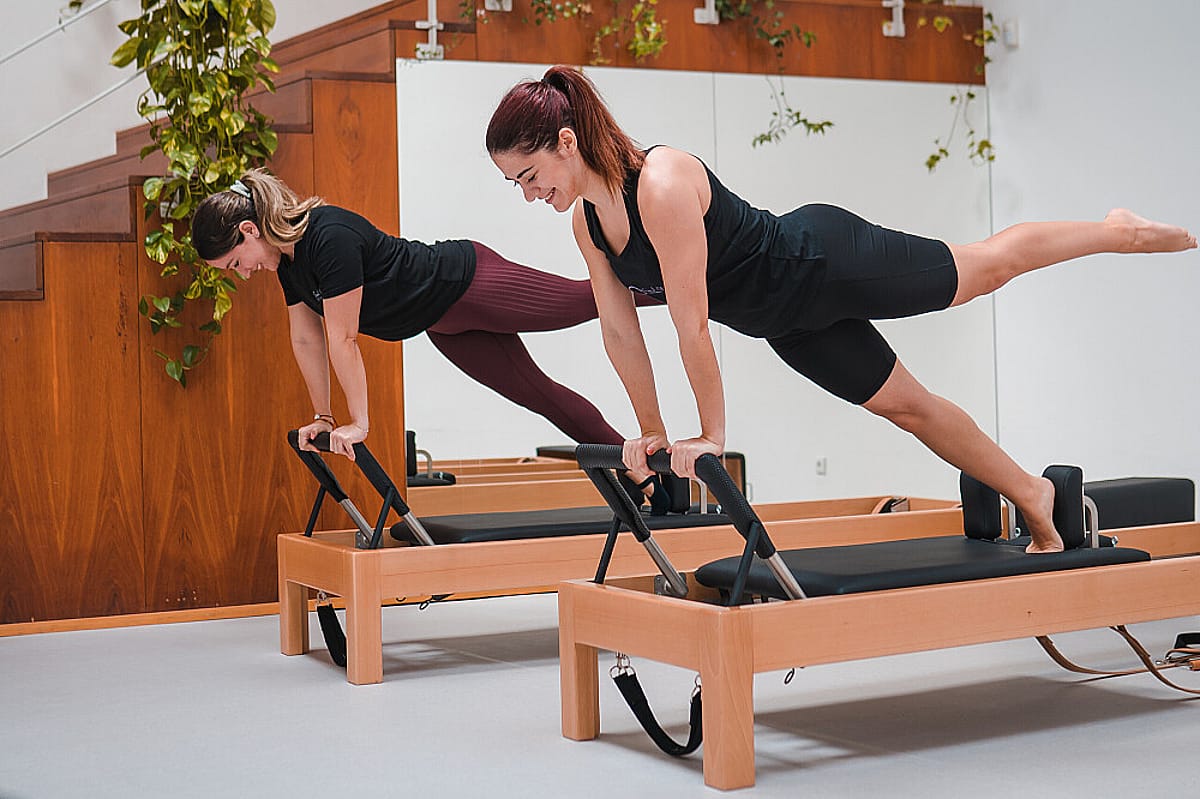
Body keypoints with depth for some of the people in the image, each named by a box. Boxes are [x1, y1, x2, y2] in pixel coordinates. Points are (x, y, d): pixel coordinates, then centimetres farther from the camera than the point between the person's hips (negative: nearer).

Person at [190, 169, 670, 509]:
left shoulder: (329, 237, -34)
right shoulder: (287, 255, -4)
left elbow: (343, 339, -30)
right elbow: (306, 338, 6)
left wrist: (359, 422, -25)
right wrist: (322, 417, 9)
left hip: (470, 283, -9)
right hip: (445, 326, 9)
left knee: (593, 301, 5)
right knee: (540, 395, 14)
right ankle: (640, 476, 23)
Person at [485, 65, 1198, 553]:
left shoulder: (662, 184, -36)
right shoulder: (585, 220, -9)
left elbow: (692, 322, -34)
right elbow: (620, 331, -1)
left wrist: (712, 434, -28)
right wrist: (652, 433, 3)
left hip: (830, 262, -8)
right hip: (789, 323, 8)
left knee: (990, 266, 12)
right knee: (907, 405, 19)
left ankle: (1117, 231, 39)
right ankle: (1034, 499, 37)